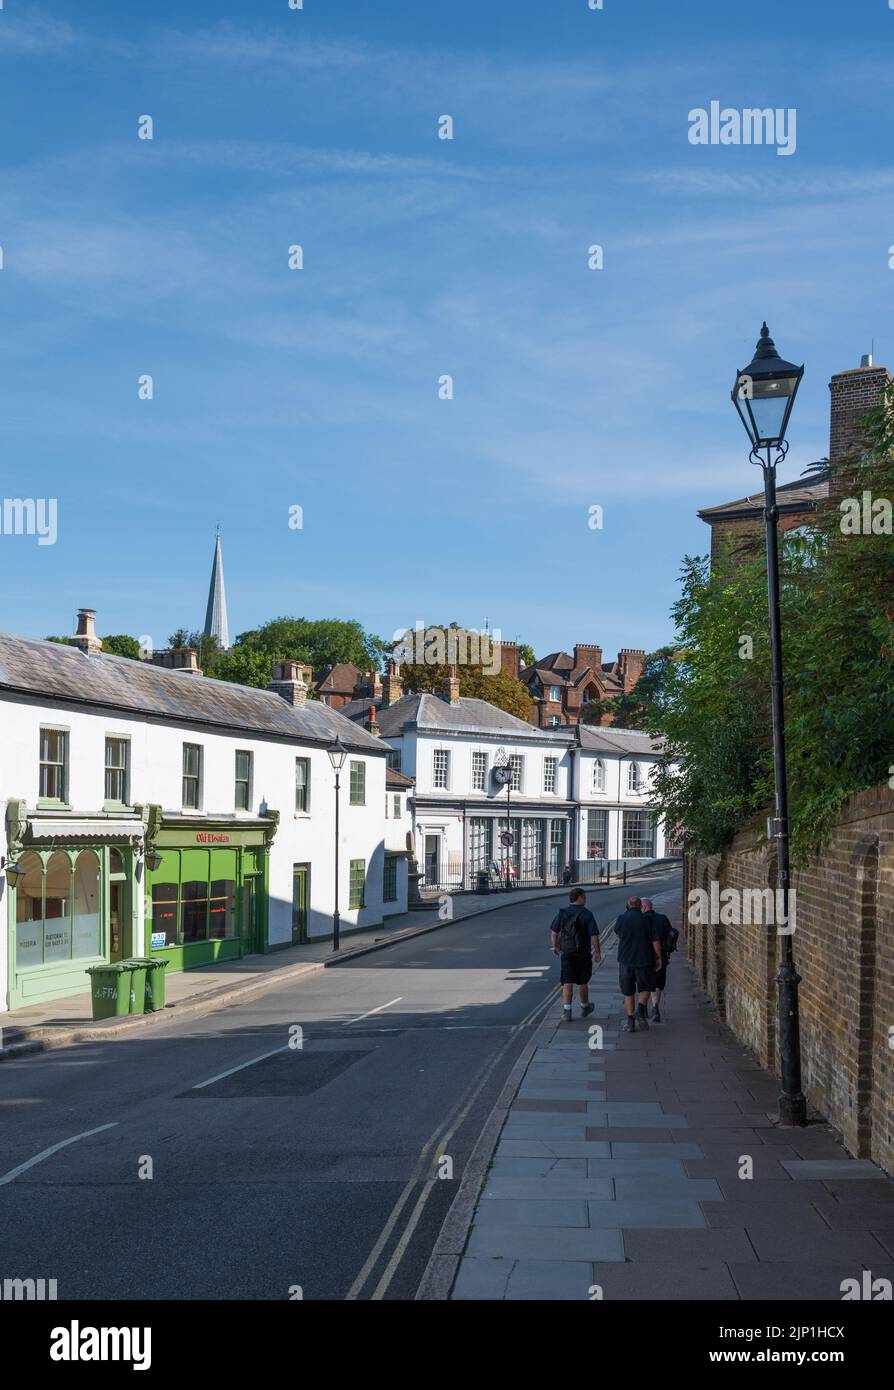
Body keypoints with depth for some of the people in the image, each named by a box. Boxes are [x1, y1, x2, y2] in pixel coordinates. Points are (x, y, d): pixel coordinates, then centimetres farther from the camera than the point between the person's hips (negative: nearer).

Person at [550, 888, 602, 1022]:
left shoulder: (562, 913, -1)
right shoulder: (587, 914, -11)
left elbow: (554, 932, 7)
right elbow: (594, 935, -13)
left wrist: (555, 946, 22)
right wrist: (598, 952, -4)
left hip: (567, 954, 2)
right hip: (583, 954, -2)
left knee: (567, 983, 0)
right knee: (583, 982, 15)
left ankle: (566, 1011, -9)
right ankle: (585, 1007, 33)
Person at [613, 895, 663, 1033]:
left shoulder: (622, 918, -3)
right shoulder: (646, 919, -6)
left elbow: (617, 934, 17)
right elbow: (656, 941, -6)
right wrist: (658, 957, 4)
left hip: (625, 960, 1)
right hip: (644, 959, -1)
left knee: (628, 992, 11)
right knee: (645, 987, 15)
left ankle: (630, 1021, 9)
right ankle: (640, 1009, -11)